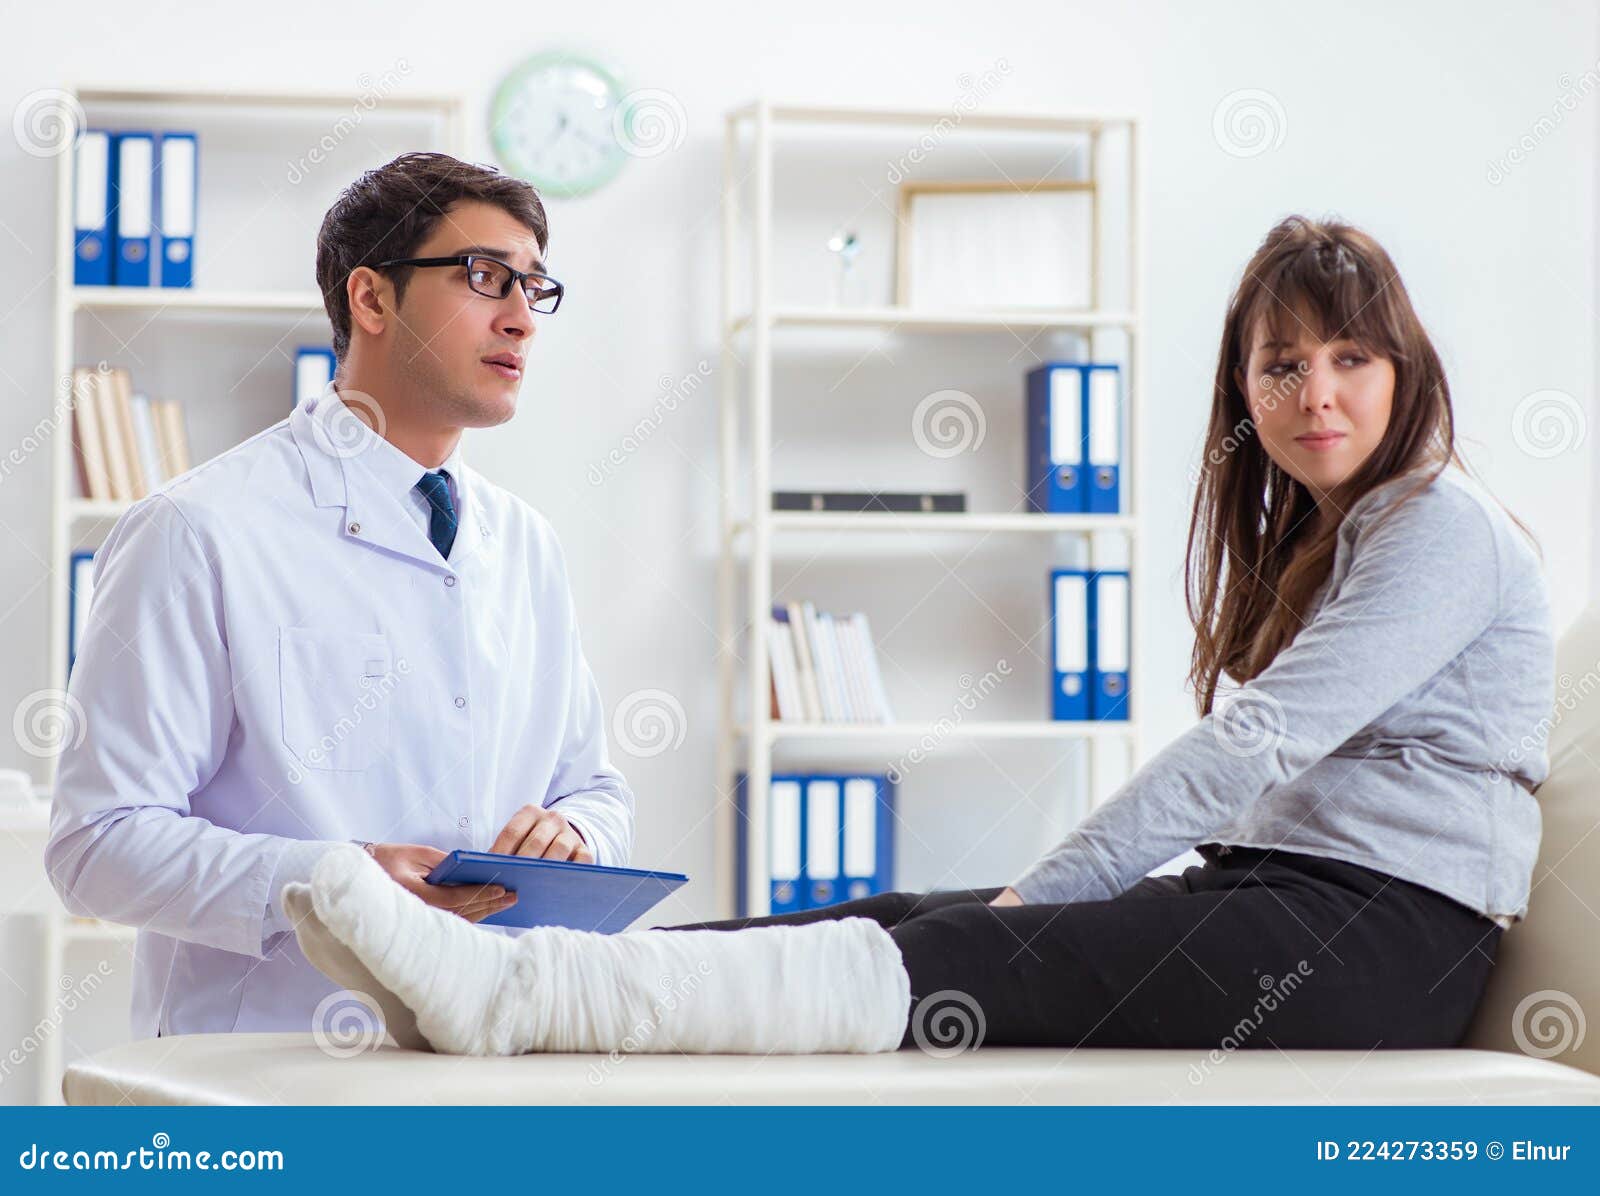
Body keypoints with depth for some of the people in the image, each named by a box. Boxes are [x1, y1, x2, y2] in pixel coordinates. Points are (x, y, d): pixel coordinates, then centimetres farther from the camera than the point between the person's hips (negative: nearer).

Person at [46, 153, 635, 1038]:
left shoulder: (526, 547, 18)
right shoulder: (197, 535, -3)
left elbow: (595, 788, 26)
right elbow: (98, 843, -7)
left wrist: (570, 833, 2)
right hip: (255, 1074, -4)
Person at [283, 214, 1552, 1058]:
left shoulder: (1441, 527, -4)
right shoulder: (1311, 539, 26)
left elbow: (1258, 740, -13)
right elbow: (1259, 767, 16)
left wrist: (1041, 894, -11)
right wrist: (1042, 896, 0)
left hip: (1384, 935, -8)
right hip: (1271, 900, 8)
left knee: (951, 962, -23)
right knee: (903, 919, -11)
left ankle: (504, 991, -36)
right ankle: (484, 986, -24)